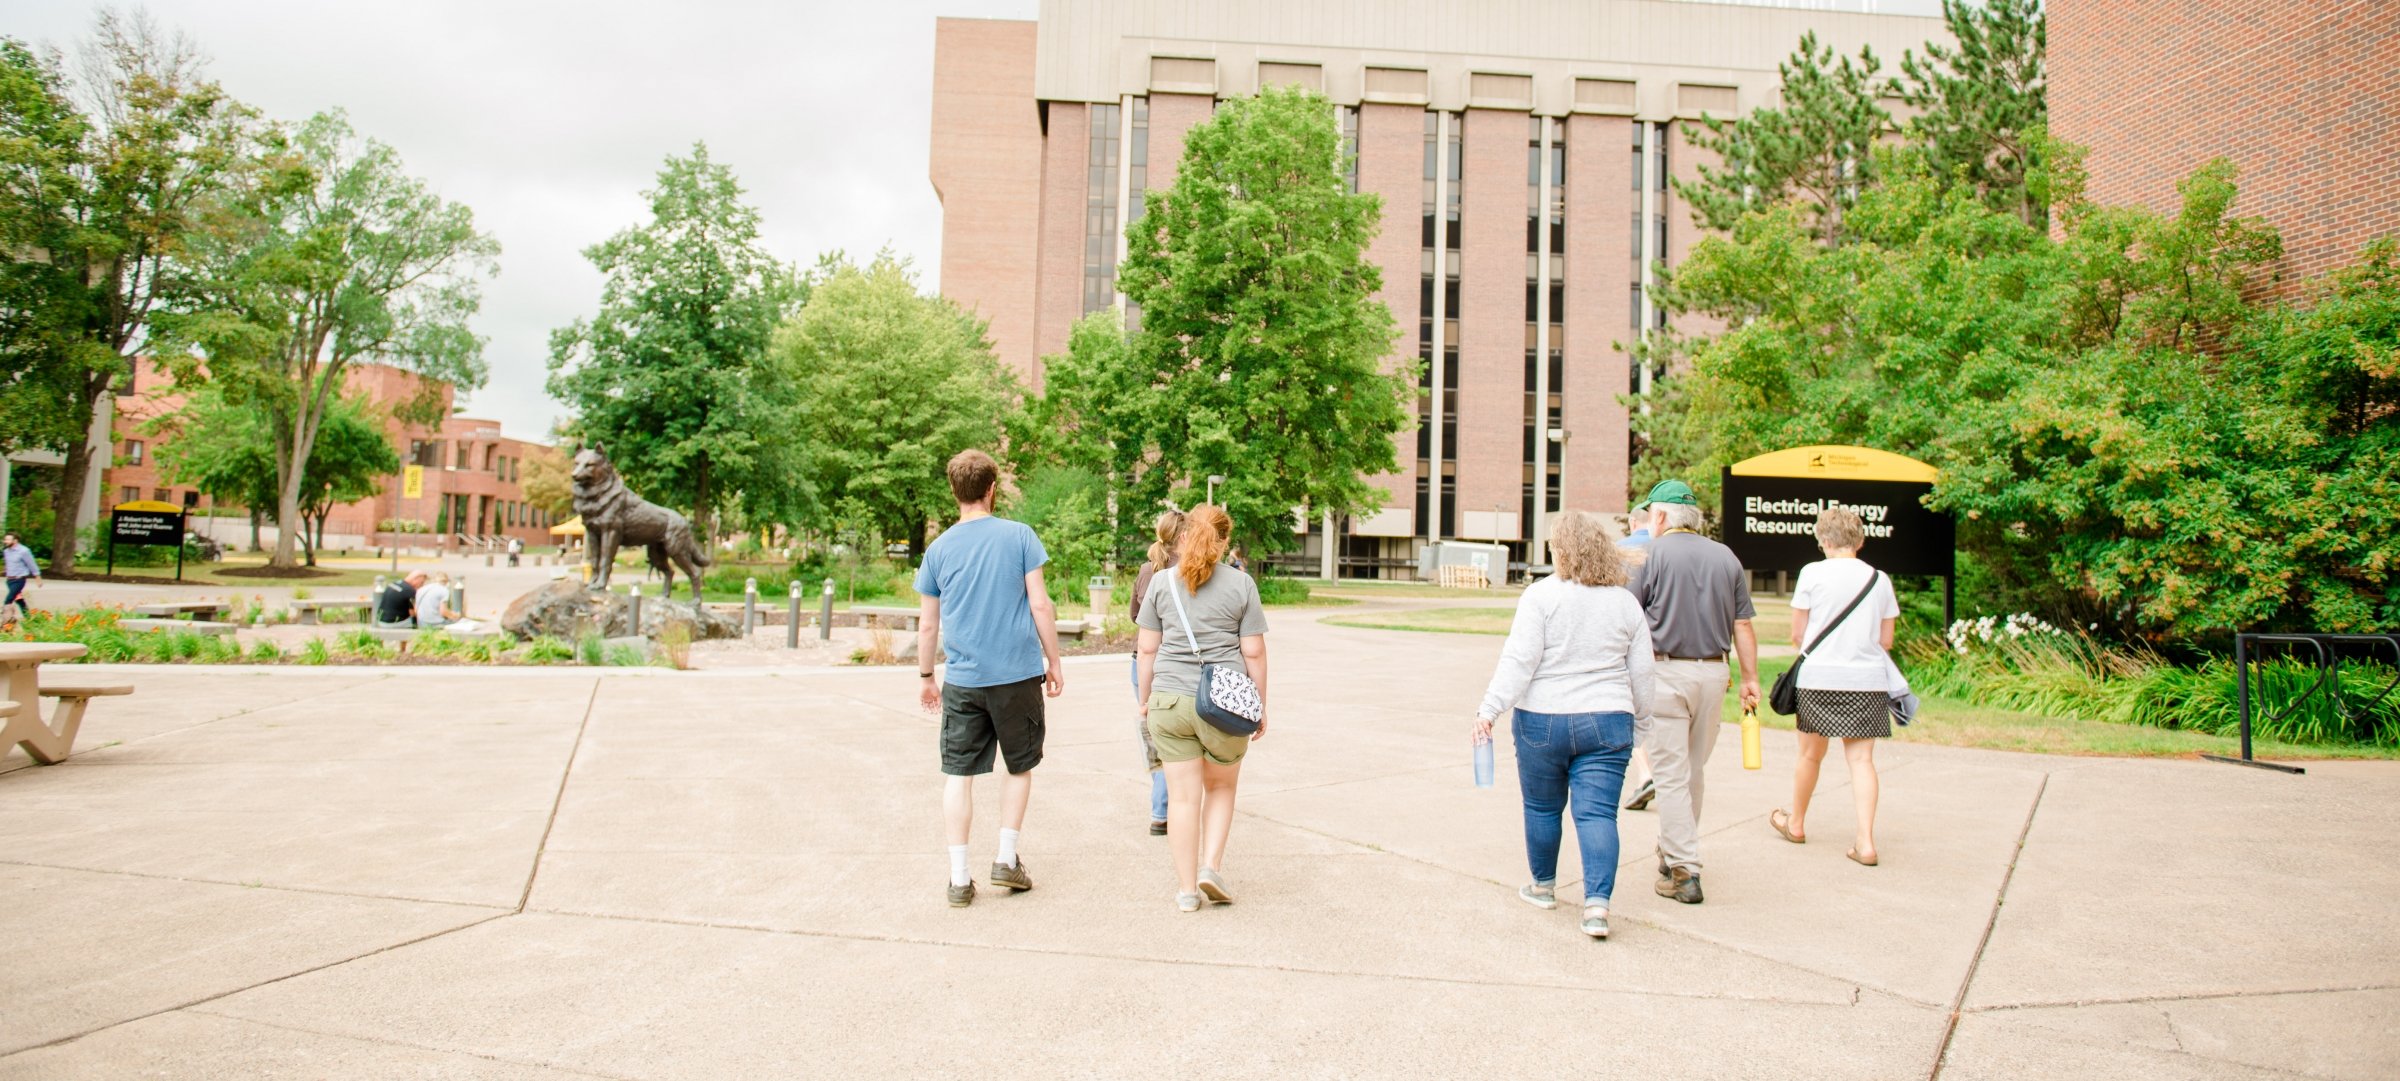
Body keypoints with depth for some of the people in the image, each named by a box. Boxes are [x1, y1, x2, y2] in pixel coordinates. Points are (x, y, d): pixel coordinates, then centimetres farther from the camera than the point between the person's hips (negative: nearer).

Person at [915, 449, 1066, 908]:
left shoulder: (939, 548, 3)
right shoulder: (1019, 536, -3)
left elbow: (928, 624, 8)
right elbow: (1040, 605, -5)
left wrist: (925, 676, 20)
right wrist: (1055, 661, 5)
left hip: (962, 680, 1)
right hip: (1018, 675, -1)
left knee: (958, 774, 7)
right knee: (1020, 766, 18)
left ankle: (959, 878, 7)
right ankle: (1007, 858, 17)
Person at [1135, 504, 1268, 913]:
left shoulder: (1161, 582, 4)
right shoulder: (1241, 584, 0)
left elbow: (1146, 649, 4)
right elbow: (1254, 652, -1)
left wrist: (1144, 698, 15)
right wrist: (1260, 706, 8)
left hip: (1170, 700, 1)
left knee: (1183, 795, 8)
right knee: (1221, 788, 20)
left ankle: (1186, 888, 14)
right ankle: (1211, 865, 8)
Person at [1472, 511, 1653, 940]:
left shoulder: (1541, 595, -8)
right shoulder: (1627, 603, 6)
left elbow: (1519, 660, -14)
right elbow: (1642, 672, 11)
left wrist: (1490, 708, -12)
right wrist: (1640, 719, 23)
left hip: (1543, 720, -2)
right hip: (1608, 723, 3)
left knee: (1542, 807, 14)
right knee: (1597, 813, 1)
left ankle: (1544, 886, 29)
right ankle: (1597, 902, -10)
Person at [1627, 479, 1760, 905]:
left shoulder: (1652, 555, -5)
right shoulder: (1726, 557, 9)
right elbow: (1743, 624, 9)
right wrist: (1750, 677, 14)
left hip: (1664, 671, -5)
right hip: (1713, 671, 5)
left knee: (1671, 774, -1)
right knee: (1695, 771, 17)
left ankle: (1683, 871, -1)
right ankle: (1674, 851, 31)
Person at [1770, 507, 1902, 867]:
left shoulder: (1813, 573, -4)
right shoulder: (1879, 579, 4)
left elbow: (1797, 633, 1)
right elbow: (1885, 641, 8)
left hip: (1820, 677, -2)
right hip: (1868, 679, 2)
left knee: (1811, 754, 12)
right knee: (1861, 759, 3)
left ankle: (1796, 823, 29)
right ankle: (1865, 841, -4)